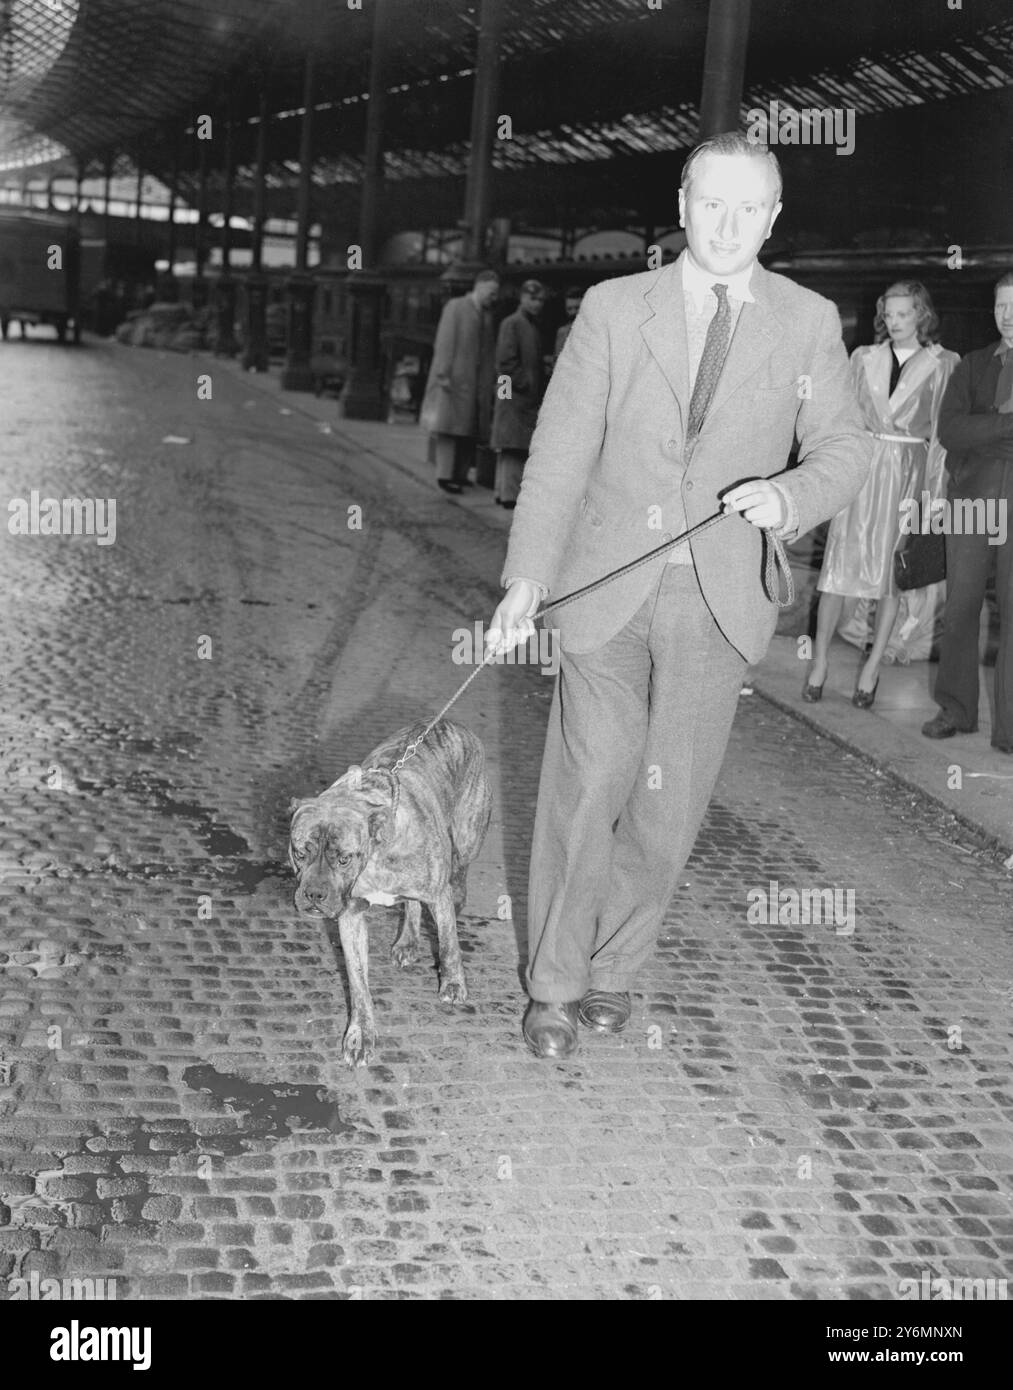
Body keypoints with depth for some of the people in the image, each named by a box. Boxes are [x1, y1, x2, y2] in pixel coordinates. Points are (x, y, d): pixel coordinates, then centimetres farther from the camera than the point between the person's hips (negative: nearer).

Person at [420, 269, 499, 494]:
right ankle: (445, 475, -3)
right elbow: (444, 343, -8)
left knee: (471, 431, 3)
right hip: (454, 379, -6)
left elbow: (489, 351, 17)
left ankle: (460, 474, 8)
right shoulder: (455, 307, -2)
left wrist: (489, 382, 10)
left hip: (478, 382, 6)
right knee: (450, 427, -5)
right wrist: (443, 374, -15)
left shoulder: (487, 315, 17)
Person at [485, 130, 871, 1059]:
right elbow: (560, 450, -2)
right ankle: (555, 983, 18)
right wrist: (525, 580, -12)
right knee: (586, 788, 1)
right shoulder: (614, 308, 2)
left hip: (718, 601, 1)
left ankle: (615, 966, 28)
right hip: (606, 590, -1)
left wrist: (791, 494, -17)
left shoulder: (808, 322, 4)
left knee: (670, 802, 7)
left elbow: (843, 448, 6)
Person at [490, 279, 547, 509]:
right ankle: (509, 495, -7)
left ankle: (505, 492, 14)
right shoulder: (511, 323, -7)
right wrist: (524, 385, -14)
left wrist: (539, 387, 11)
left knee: (520, 448, 9)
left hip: (530, 397, 9)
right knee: (512, 448, -8)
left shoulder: (533, 326, 19)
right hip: (516, 395, -9)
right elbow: (506, 361, -14)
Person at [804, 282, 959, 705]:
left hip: (909, 472, -1)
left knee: (894, 569, 3)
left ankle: (872, 666, 11)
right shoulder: (864, 358, 9)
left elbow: (944, 432, 1)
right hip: (861, 466, 1)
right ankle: (820, 660, 4)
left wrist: (934, 490, -4)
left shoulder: (944, 365, 2)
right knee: (839, 563, -4)